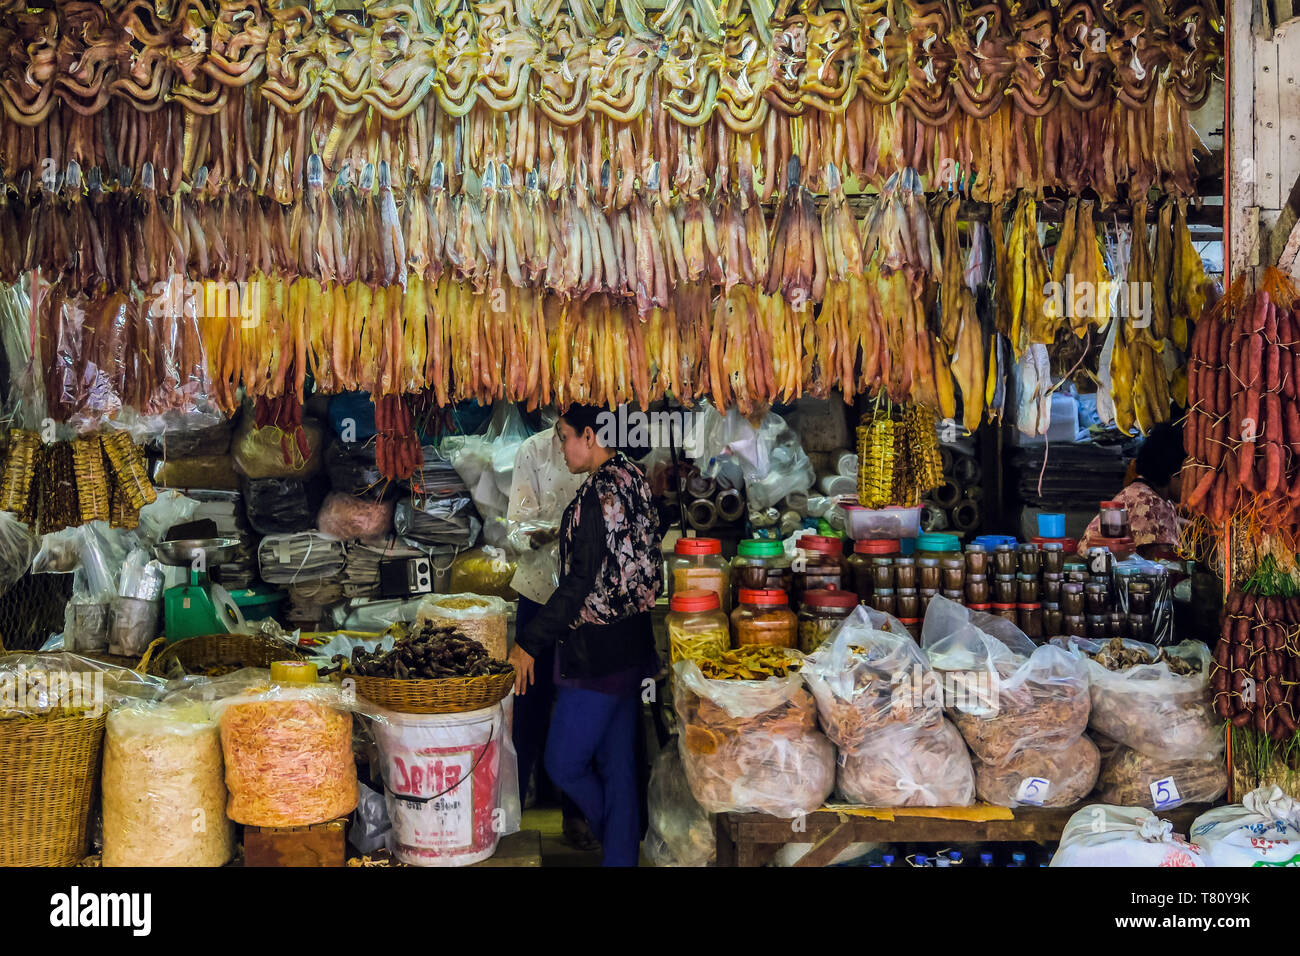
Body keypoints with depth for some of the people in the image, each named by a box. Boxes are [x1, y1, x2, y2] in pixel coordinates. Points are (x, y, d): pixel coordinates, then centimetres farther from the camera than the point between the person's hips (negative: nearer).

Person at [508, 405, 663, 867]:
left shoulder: (599, 493, -19)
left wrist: (529, 643, -17)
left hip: (597, 651, -9)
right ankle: (624, 854, 20)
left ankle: (615, 850, 13)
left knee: (563, 764, 2)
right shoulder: (632, 480, 9)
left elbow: (582, 583, -21)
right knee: (618, 764, 14)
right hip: (631, 646, 9)